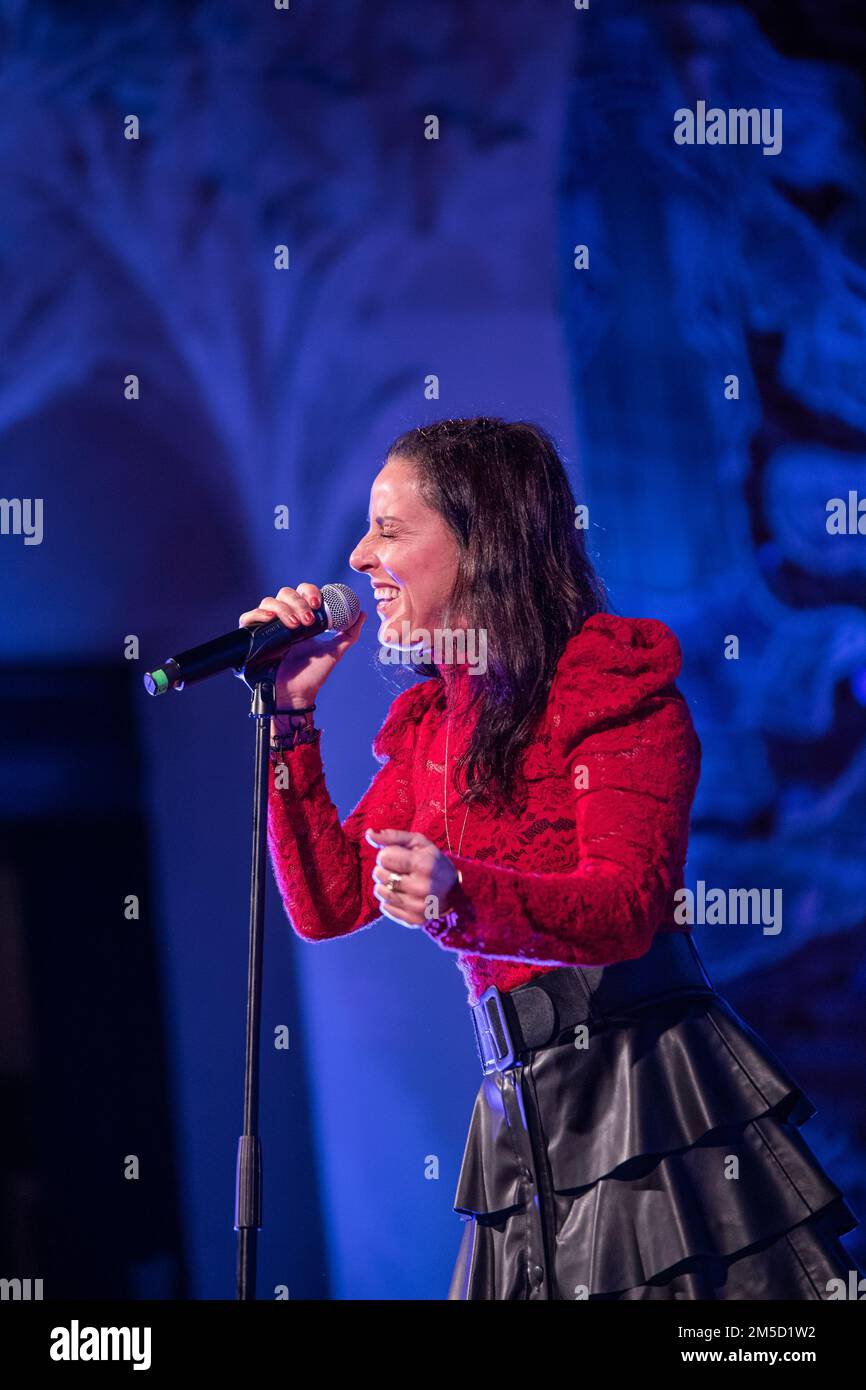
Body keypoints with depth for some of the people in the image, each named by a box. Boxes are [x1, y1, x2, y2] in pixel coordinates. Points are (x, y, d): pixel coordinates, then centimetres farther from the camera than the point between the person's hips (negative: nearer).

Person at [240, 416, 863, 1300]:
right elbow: (327, 904, 13)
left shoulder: (617, 677, -3)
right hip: (523, 1120, 6)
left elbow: (628, 907, -16)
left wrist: (459, 896, -33)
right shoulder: (428, 721, 18)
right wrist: (291, 713, 9)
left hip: (648, 1086, -6)